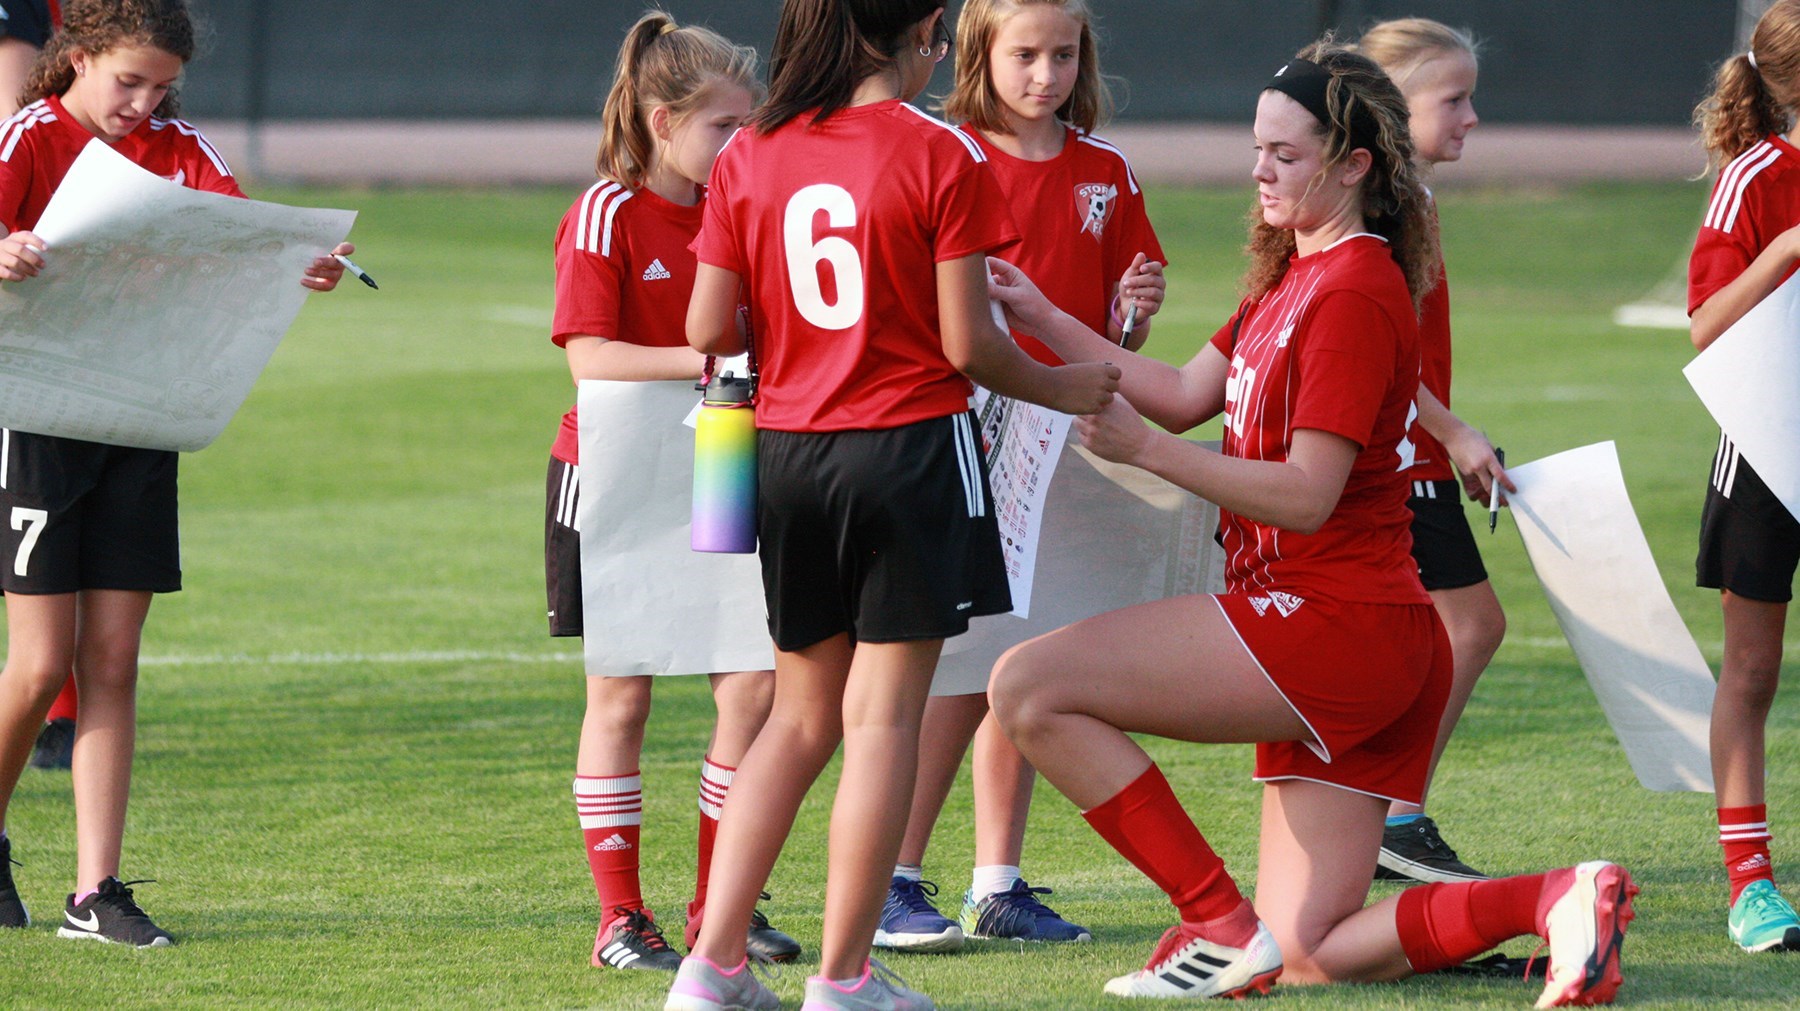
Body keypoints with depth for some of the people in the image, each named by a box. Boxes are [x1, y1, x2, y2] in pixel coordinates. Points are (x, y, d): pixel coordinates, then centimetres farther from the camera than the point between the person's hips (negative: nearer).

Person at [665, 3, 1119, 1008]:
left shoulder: (750, 156, 2)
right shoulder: (943, 156, -10)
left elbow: (709, 330, 1)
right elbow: (967, 343, -11)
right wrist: (1063, 388, 6)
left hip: (788, 454, 5)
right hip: (911, 446, -5)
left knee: (802, 717, 15)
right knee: (884, 716, 1)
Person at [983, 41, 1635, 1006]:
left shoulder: (1353, 293, -14)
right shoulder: (1292, 278, 18)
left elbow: (1306, 495, -20)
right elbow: (1188, 393, 17)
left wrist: (1143, 447, -23)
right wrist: (1048, 323, 10)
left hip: (1331, 624, -10)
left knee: (1031, 688, -12)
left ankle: (1222, 925, -10)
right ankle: (1560, 898, -1)